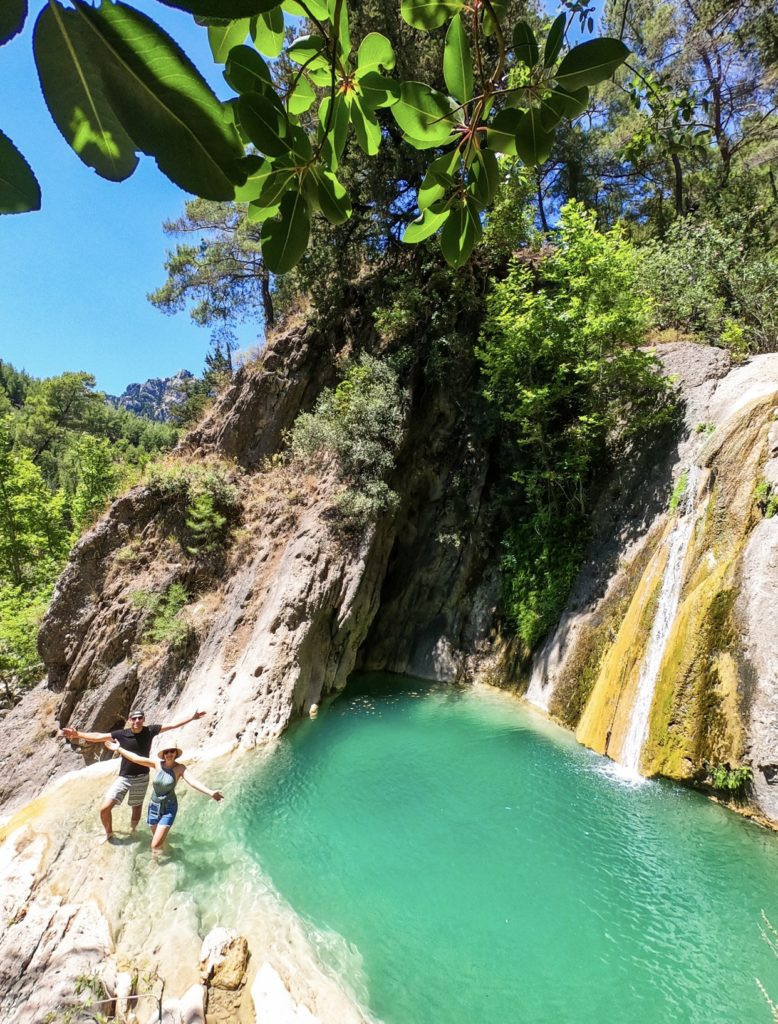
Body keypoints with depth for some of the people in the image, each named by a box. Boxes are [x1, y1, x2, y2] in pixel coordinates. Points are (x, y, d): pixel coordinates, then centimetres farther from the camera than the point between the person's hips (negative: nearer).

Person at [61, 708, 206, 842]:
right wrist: (78, 734, -13)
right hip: (124, 777, 0)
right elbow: (99, 737, -6)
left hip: (142, 778, 0)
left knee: (136, 808, 15)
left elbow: (172, 725, -8)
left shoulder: (150, 731, -11)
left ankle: (132, 832, 43)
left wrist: (192, 717, -10)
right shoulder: (122, 734, -12)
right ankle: (109, 834, 22)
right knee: (105, 808, -7)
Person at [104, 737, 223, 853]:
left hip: (168, 808, -4)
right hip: (153, 805, 4)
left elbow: (193, 781, -32)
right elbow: (135, 758, -7)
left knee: (155, 845, -9)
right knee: (156, 836, 22)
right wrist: (119, 748, -7)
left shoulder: (180, 768, -19)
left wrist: (210, 793, -47)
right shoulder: (157, 763, -9)